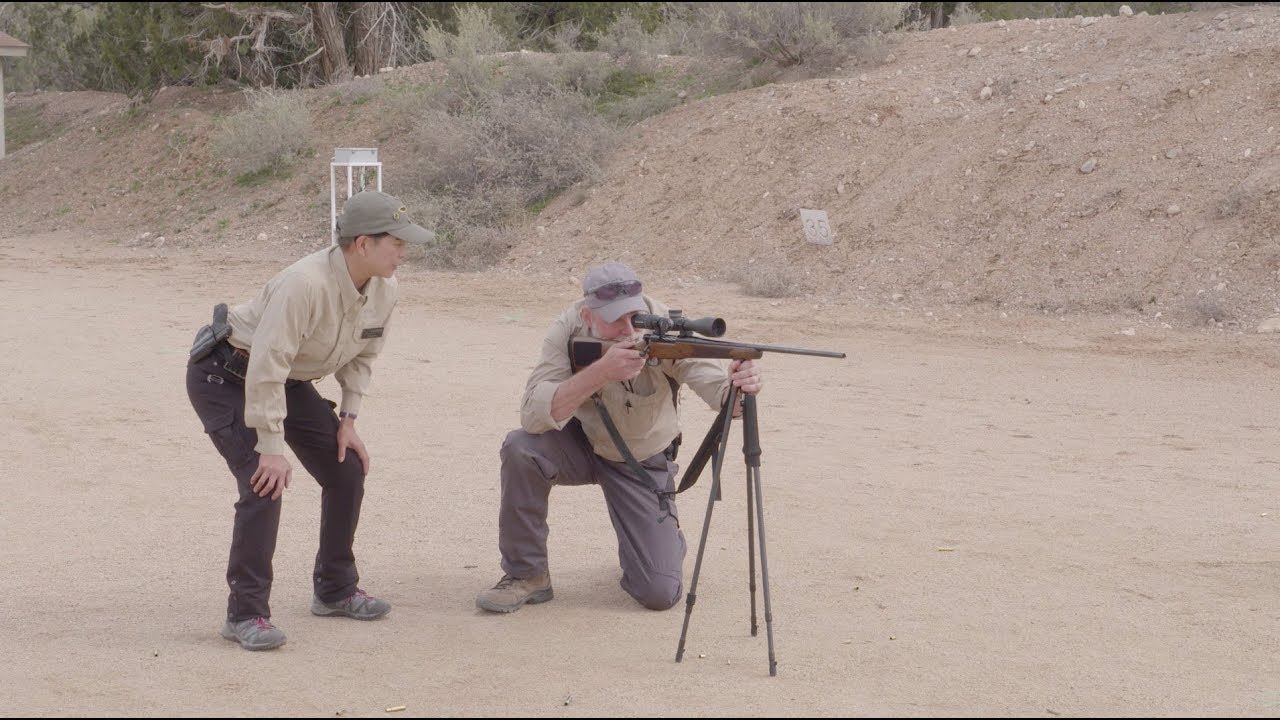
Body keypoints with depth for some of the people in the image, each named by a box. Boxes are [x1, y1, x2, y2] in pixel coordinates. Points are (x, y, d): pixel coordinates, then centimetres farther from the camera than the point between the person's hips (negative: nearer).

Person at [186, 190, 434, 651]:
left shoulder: (383, 292, -9)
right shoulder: (305, 284, -35)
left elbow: (361, 355, 8)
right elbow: (266, 367, -34)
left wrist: (347, 418, 1)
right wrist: (271, 447, -31)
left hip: (289, 381, 8)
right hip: (226, 376, -8)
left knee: (347, 470, 4)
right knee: (265, 484, -22)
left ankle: (335, 590, 21)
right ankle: (245, 613, -12)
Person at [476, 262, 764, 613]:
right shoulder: (569, 328, -24)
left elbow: (718, 390, -33)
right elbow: (533, 415, -34)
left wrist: (739, 387, -58)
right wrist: (601, 371, -46)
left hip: (643, 462, -1)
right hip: (581, 444, 1)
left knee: (660, 594, -12)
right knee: (521, 449, -32)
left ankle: (665, 537, 26)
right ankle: (526, 575, -12)